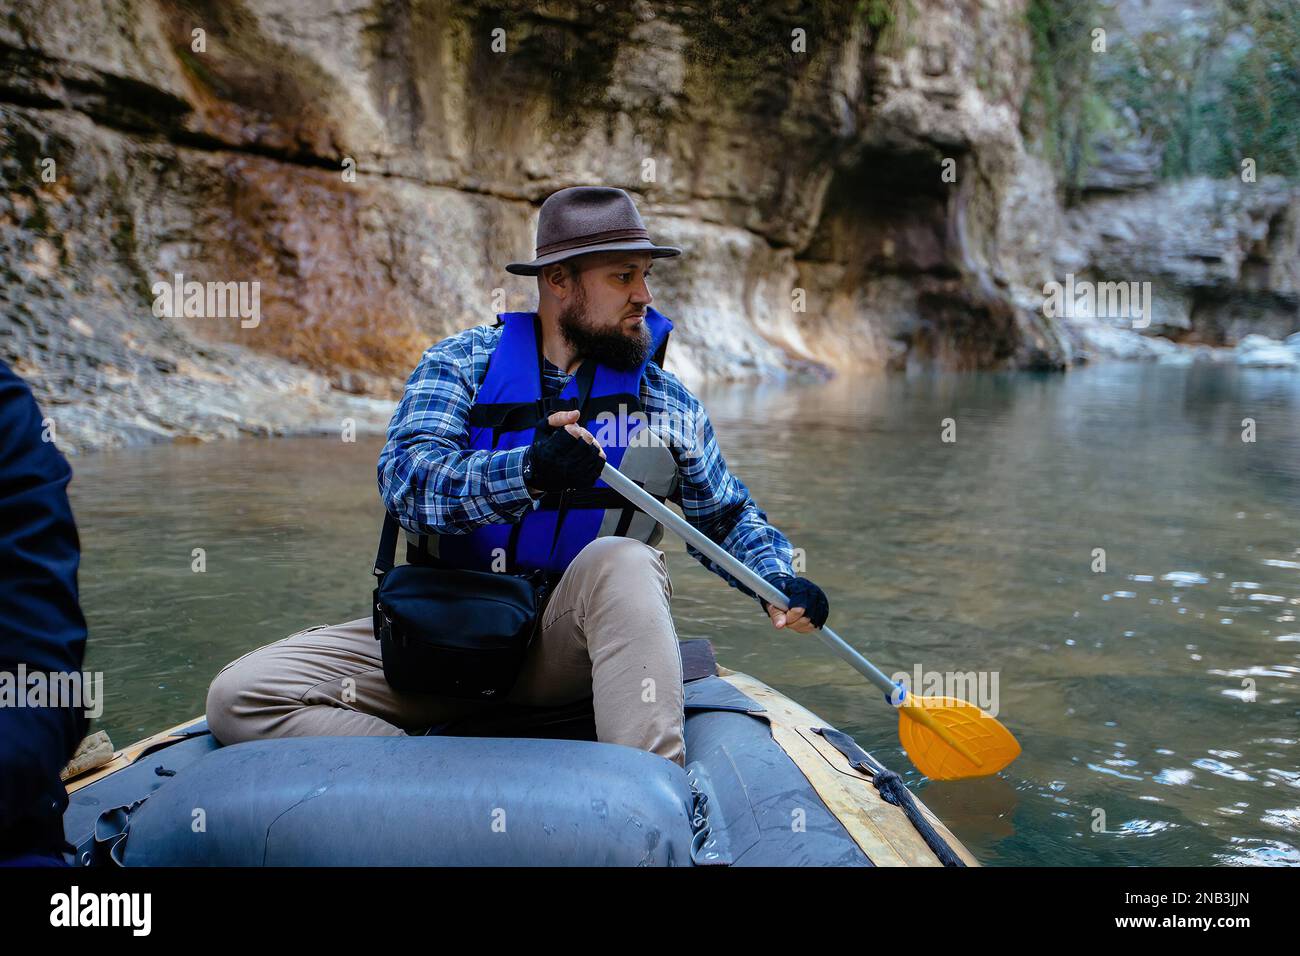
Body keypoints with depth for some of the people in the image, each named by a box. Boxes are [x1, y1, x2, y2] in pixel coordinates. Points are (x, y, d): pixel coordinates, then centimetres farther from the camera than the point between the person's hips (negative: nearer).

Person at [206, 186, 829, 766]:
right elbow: (405, 482, -17)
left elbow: (728, 516, 16)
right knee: (241, 695, -18)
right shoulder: (461, 363, 0)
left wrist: (779, 579, -6)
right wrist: (527, 472, -36)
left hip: (571, 648, 0)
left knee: (622, 562, -35)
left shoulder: (667, 402, 7)